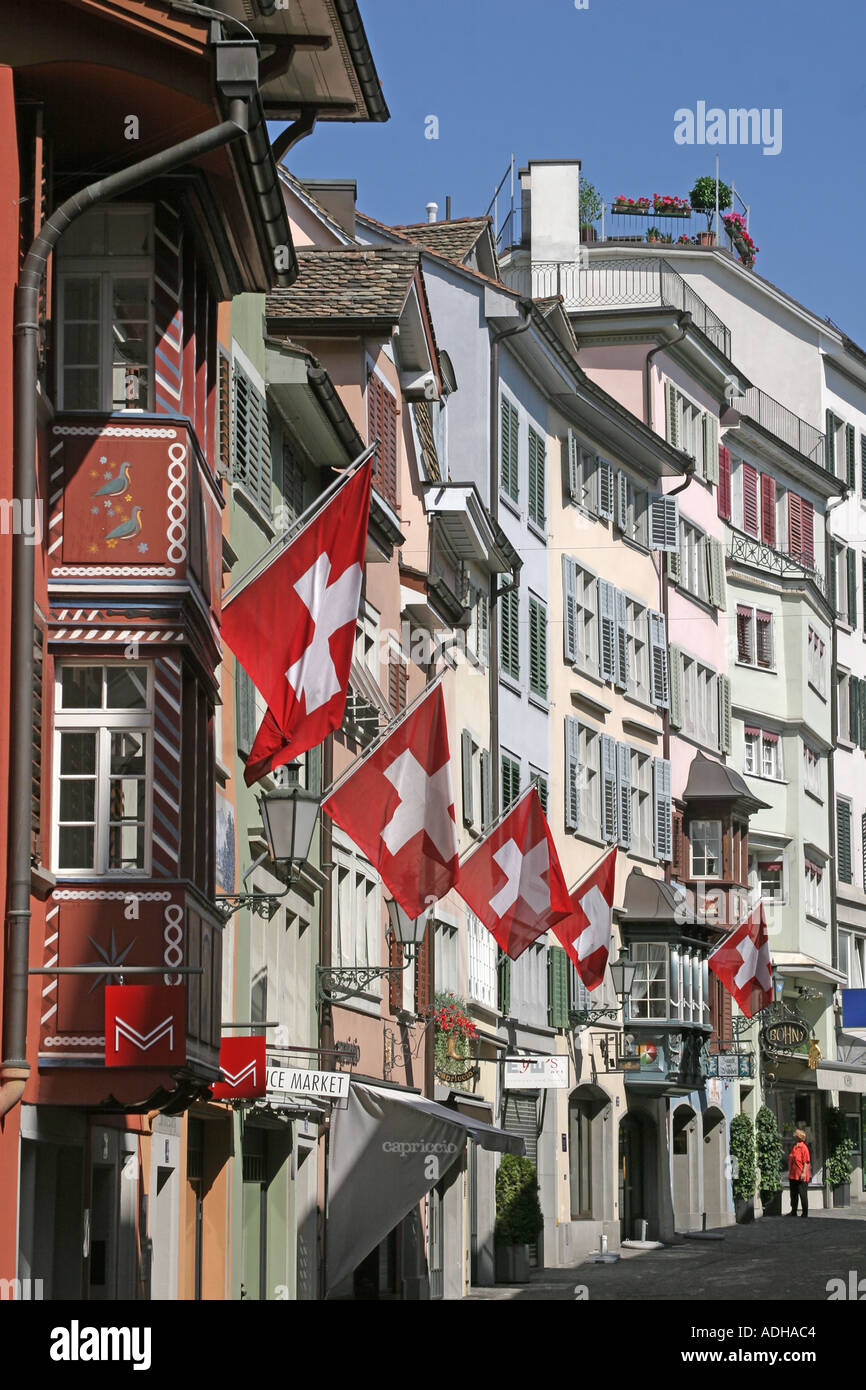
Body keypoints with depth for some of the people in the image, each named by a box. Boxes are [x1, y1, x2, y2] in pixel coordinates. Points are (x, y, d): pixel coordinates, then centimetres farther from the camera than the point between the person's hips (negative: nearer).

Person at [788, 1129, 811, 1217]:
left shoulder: (803, 1147, -10)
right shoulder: (794, 1147, 15)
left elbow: (806, 1161, -14)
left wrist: (803, 1173, -20)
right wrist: (790, 1172, 20)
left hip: (801, 1177, -8)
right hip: (793, 1176, 8)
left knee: (802, 1195, -2)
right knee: (793, 1194, 12)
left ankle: (805, 1213, 4)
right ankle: (793, 1211, 20)